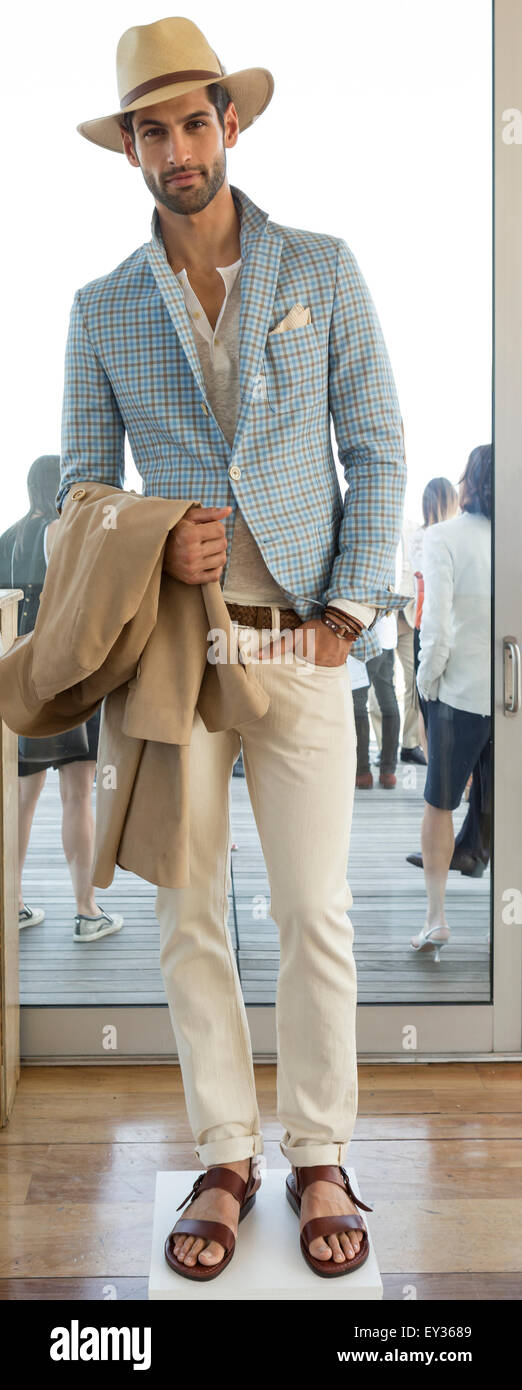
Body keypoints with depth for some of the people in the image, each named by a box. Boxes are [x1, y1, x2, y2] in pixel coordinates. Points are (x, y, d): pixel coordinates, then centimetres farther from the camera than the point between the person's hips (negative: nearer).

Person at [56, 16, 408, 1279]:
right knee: (188, 915, 4)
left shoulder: (322, 271, 9)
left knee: (314, 914, 0)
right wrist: (151, 551, -9)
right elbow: (84, 484, 12)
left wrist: (346, 612, -4)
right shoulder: (103, 309, 12)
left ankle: (319, 1160, 18)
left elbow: (377, 451, 5)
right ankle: (225, 1158, 21)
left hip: (301, 641, -1)